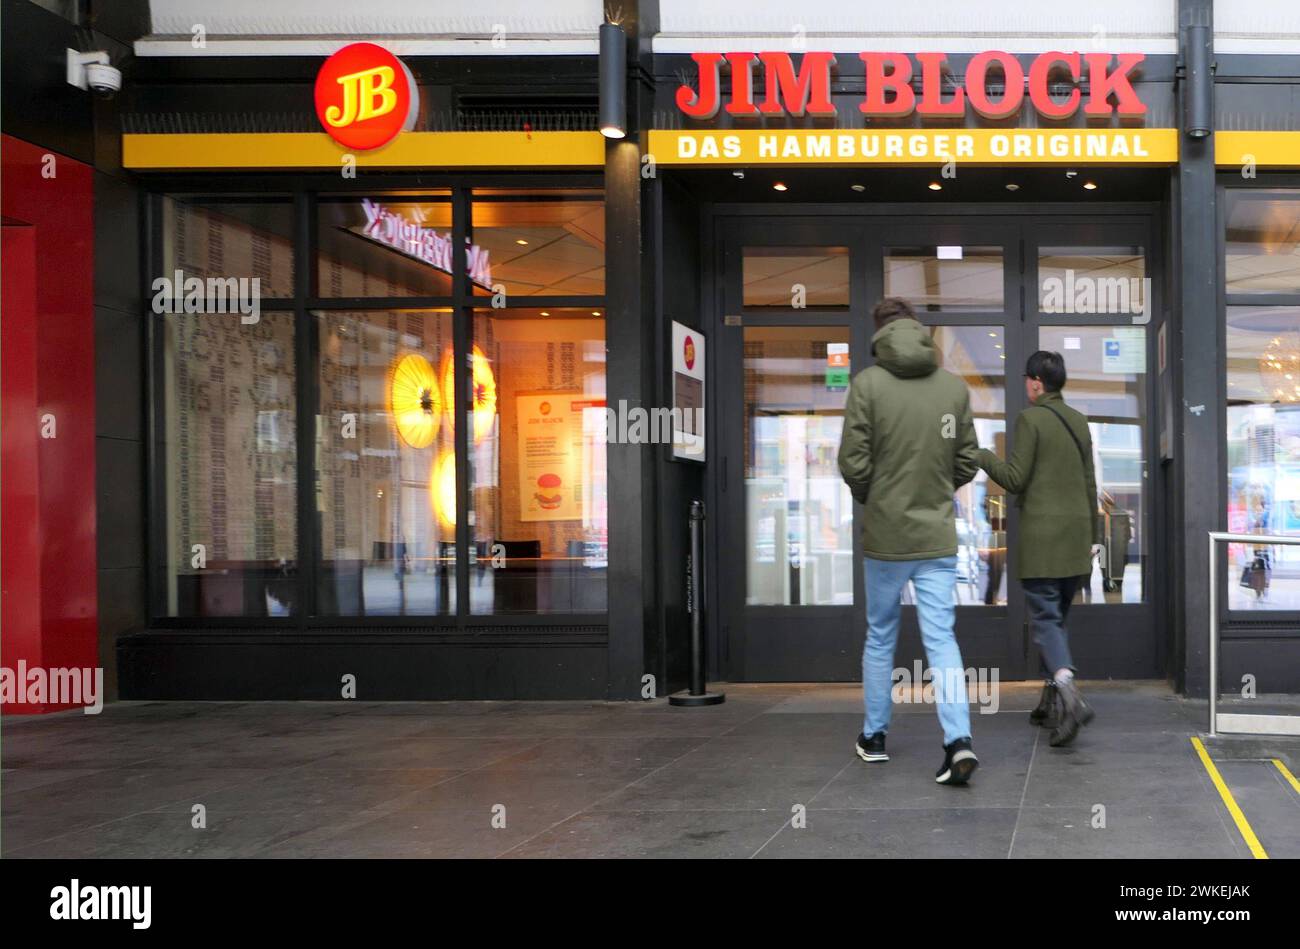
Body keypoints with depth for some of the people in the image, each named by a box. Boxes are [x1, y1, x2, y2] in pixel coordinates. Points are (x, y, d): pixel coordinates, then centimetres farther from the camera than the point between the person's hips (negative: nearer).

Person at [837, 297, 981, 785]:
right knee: (942, 638, 3)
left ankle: (873, 736, 25)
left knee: (880, 636, 15)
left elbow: (853, 462, -11)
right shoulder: (955, 386, -1)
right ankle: (959, 739, -12)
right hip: (938, 536, 1)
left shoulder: (868, 384, -10)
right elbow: (966, 462, 4)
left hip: (885, 534, -1)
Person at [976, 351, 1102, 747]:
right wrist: (1093, 536, 21)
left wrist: (984, 457, 5)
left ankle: (1068, 694, -27)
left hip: (1041, 535, -6)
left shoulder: (1030, 419, -9)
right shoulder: (1079, 422, 12)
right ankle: (1052, 703, 18)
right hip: (1077, 534, 6)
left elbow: (1015, 479, -11)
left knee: (1046, 618, -8)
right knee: (1057, 616, 15)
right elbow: (1090, 484, 15)